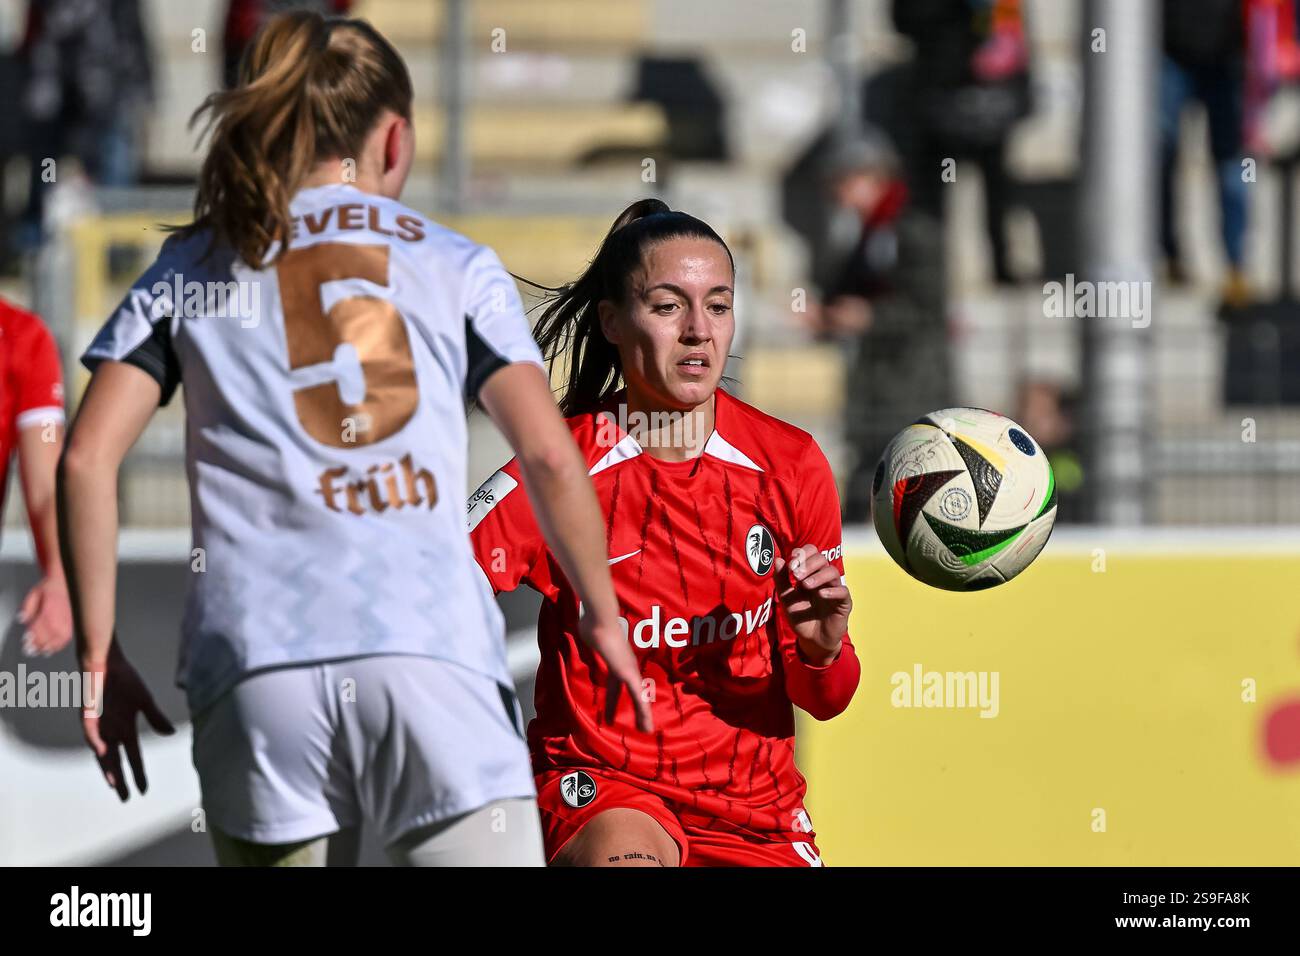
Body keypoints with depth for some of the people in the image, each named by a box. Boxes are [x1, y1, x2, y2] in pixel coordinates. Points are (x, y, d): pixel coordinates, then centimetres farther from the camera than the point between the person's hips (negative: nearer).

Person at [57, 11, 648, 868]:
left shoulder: (191, 269, 18)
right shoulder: (454, 265, 14)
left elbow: (85, 460, 7)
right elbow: (550, 458, 4)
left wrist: (100, 657, 11)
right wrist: (604, 619, 17)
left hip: (254, 664, 1)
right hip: (433, 655, -1)